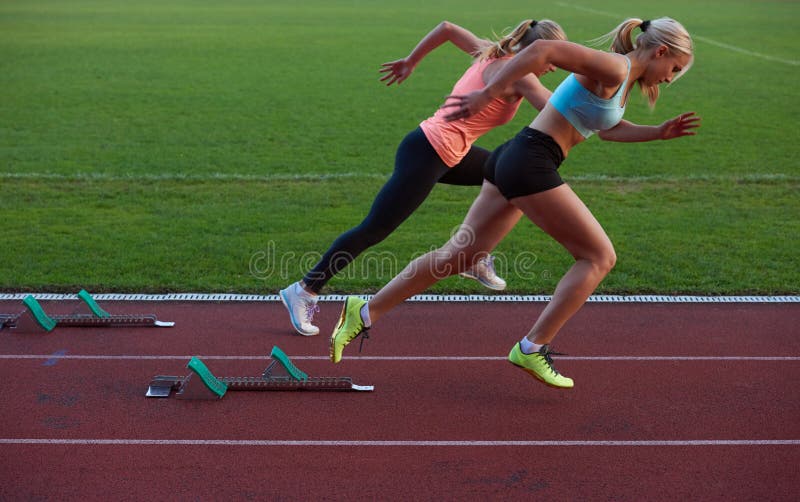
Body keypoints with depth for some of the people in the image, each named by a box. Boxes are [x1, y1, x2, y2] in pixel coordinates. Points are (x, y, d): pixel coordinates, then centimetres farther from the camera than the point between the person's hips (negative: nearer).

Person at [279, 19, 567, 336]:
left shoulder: (491, 52, 11)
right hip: (426, 155, -10)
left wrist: (411, 61, 26)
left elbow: (447, 28, 20)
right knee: (374, 230, -5)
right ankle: (304, 291, 3)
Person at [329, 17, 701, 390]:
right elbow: (542, 50, -22)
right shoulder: (613, 68, -12)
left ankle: (366, 312, 14)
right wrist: (487, 95, -24)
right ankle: (532, 348, -1)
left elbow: (609, 128, 35)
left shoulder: (623, 78, 18)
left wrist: (659, 133, 25)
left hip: (514, 161, 10)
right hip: (531, 165, -10)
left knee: (458, 255, 11)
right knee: (599, 257, -1)